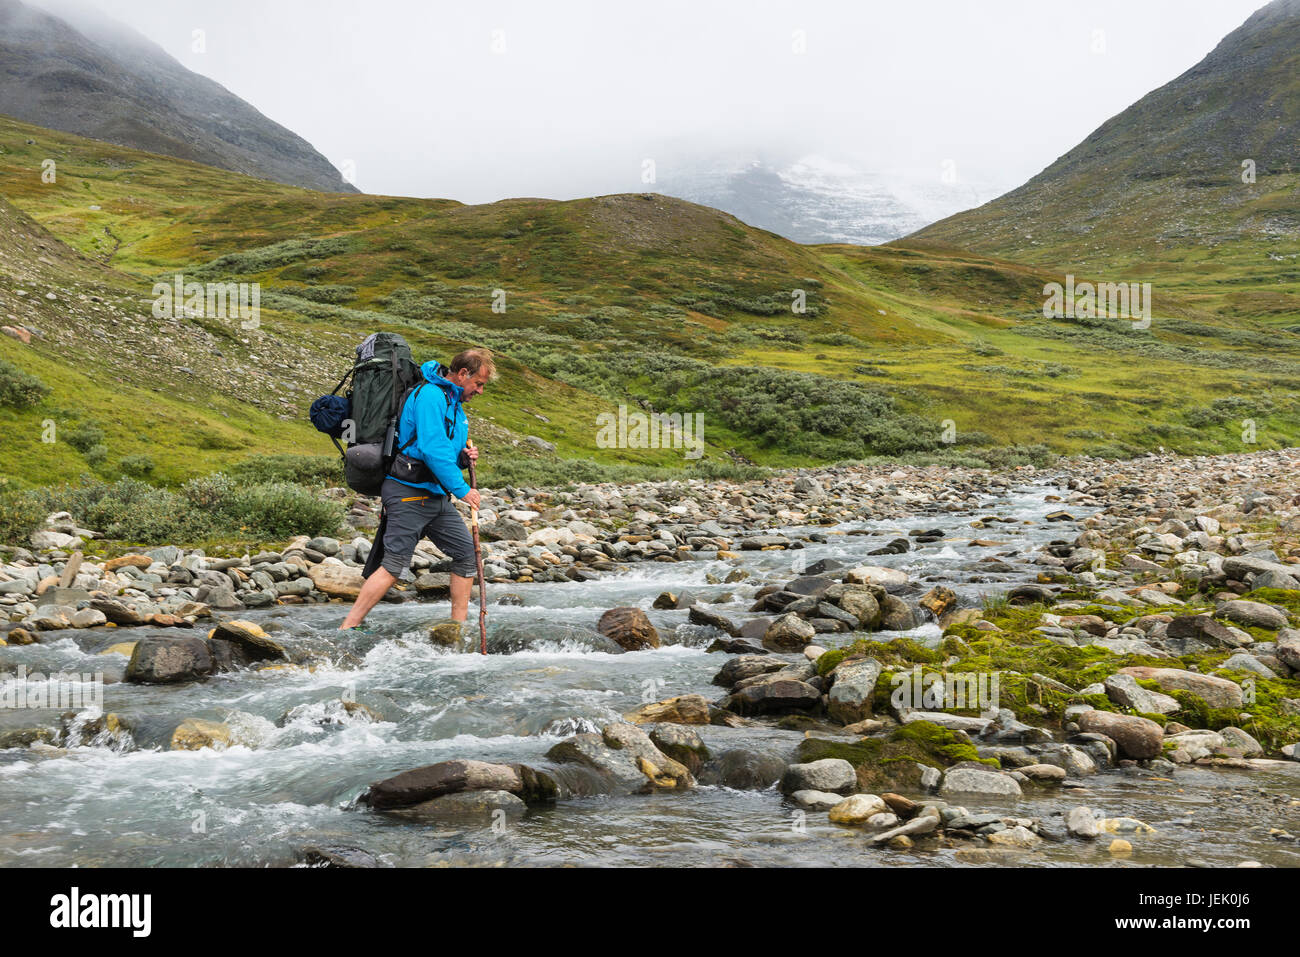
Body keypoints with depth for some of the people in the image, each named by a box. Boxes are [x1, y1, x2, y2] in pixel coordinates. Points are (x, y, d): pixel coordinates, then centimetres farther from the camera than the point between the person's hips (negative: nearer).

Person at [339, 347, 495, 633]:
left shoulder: (454, 404, 19)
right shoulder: (430, 395, -13)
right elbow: (431, 449, -23)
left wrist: (463, 458, 7)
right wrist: (461, 489, -19)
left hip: (436, 497, 10)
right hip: (409, 493, -10)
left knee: (467, 554, 7)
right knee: (394, 564, -13)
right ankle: (346, 629, -8)